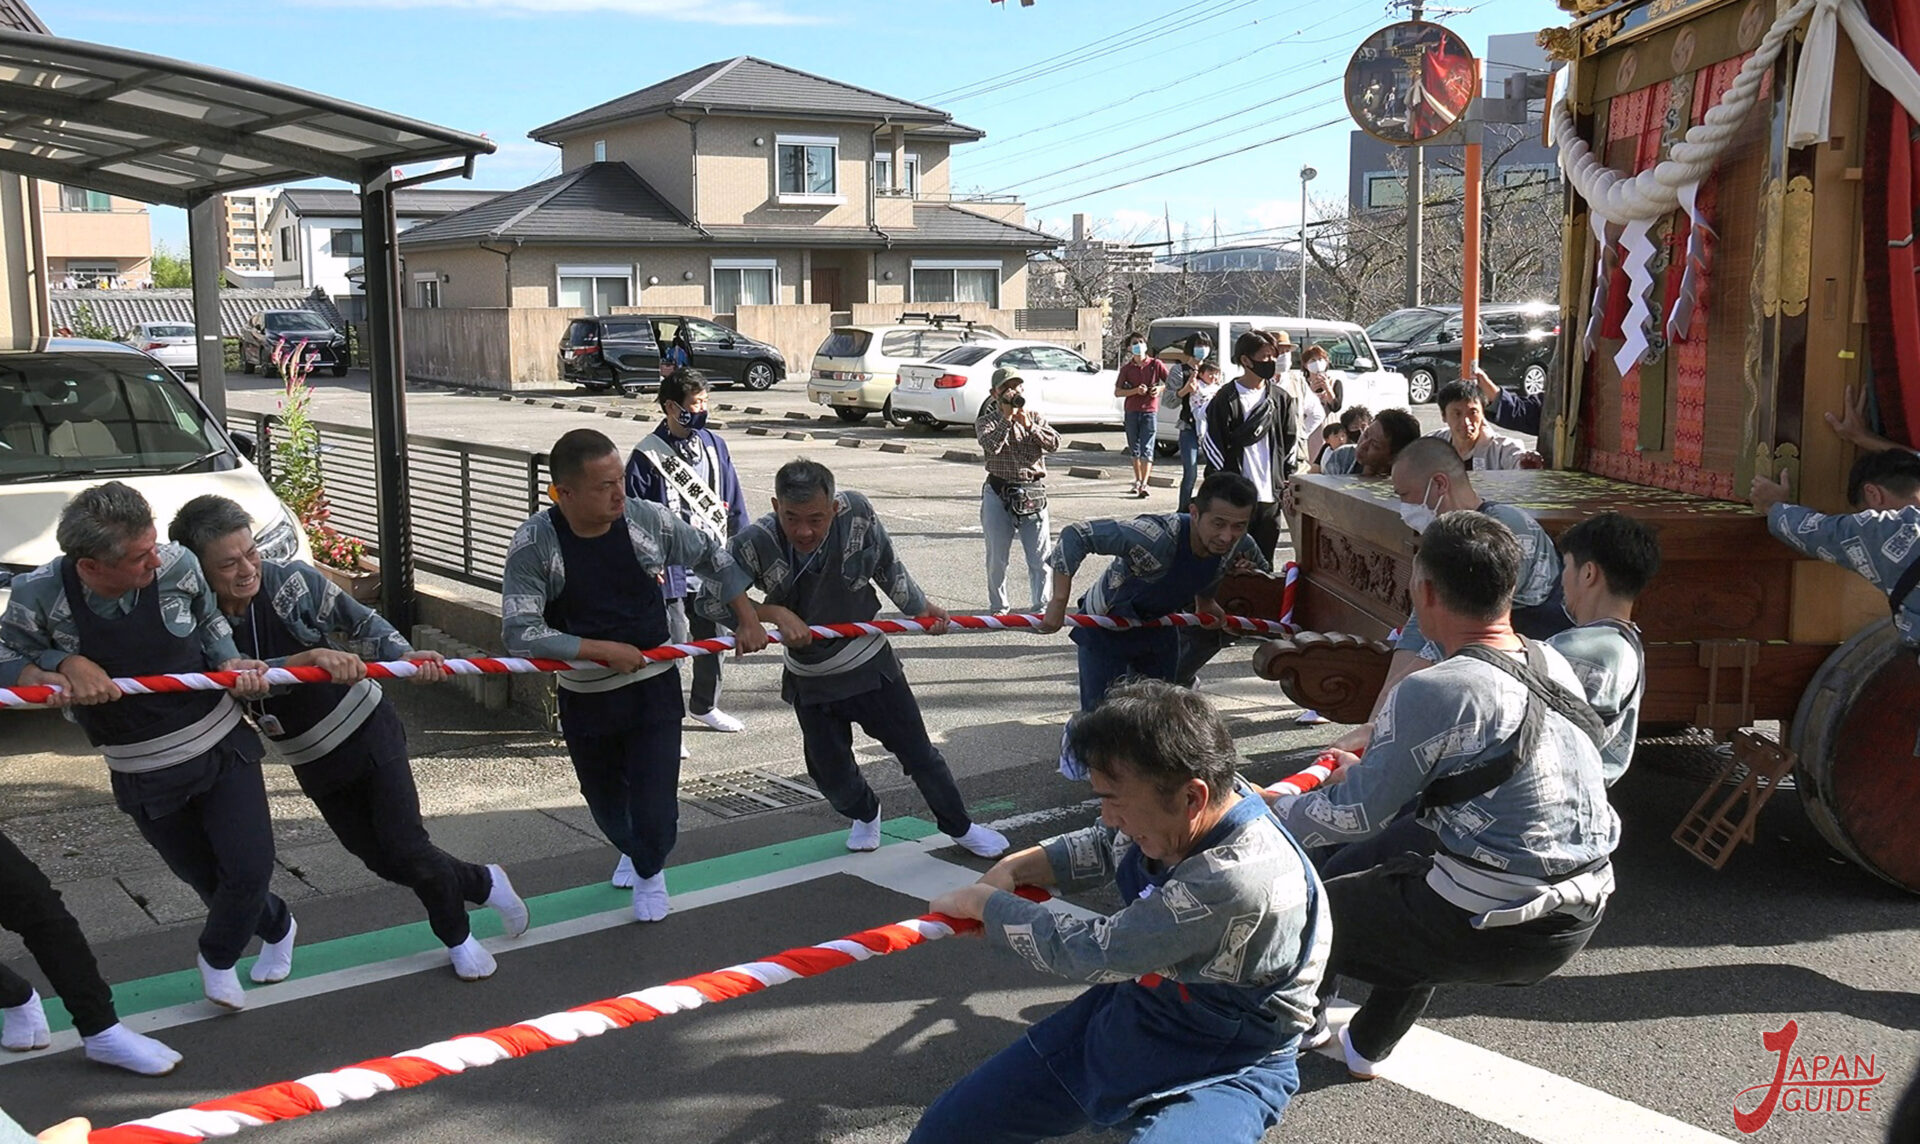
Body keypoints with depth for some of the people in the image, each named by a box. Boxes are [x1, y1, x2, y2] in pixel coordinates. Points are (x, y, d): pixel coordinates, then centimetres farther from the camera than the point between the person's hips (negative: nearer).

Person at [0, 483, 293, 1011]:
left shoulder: (177, 565, -17)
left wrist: (230, 662, -14)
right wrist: (63, 665, -25)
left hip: (223, 747, 0)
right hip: (144, 776, 0)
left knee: (249, 868, -2)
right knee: (206, 878, 15)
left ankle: (217, 958, 31)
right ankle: (276, 928, 48)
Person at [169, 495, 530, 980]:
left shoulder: (292, 581, -18)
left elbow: (362, 623, -11)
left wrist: (405, 655, -30)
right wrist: (311, 658, -45)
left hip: (368, 732, -3)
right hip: (313, 762, 3)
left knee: (406, 845, -5)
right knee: (381, 858, 11)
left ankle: (458, 938, 23)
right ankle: (482, 885, 36)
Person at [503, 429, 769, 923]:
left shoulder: (647, 519, -13)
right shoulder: (534, 543, -19)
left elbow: (713, 557, 5)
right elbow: (519, 633, -25)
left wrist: (746, 619, 2)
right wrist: (604, 650, -26)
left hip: (654, 689, 0)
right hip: (585, 698, 0)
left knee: (656, 806, -4)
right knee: (605, 802, 19)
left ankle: (650, 872, 32)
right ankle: (631, 850, 56)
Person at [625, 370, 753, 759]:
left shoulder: (713, 445, 6)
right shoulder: (646, 456, -11)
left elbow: (734, 502, 13)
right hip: (670, 568, -6)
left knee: (712, 638, 19)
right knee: (671, 645, -5)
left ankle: (705, 705, 38)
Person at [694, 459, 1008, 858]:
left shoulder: (858, 512, -23)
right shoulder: (756, 543, -27)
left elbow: (888, 567, -4)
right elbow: (710, 597, -27)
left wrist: (921, 607, 7)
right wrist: (774, 613, -34)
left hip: (871, 664, 0)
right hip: (810, 681, 0)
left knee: (917, 751, 12)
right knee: (830, 773, 13)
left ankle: (960, 826, 36)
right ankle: (865, 814, 48)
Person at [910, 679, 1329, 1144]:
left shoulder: (1241, 879, -35)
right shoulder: (1185, 814, -11)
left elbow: (1095, 952, -25)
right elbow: (1108, 845, 14)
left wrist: (982, 903, -11)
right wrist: (1016, 868, -2)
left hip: (1217, 1071, -7)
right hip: (1127, 1010, 8)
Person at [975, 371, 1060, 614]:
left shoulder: (1035, 418, 12)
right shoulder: (987, 421, 2)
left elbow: (1054, 443, -4)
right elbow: (990, 445, -18)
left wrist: (1029, 426, -14)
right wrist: (1007, 418, -18)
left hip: (1033, 492, 2)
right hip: (999, 493, -2)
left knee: (1040, 556, 0)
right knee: (997, 557, 4)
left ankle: (1041, 604, 11)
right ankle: (998, 607, 17)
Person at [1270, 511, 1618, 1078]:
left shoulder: (1432, 693, -21)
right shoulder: (1553, 664, 2)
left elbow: (1355, 815, -12)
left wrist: (1274, 811, 7)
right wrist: (1368, 769, 28)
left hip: (1491, 932, -8)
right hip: (1580, 920, 8)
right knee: (1414, 867, 34)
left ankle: (1302, 1025, 43)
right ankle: (1368, 1047, 42)